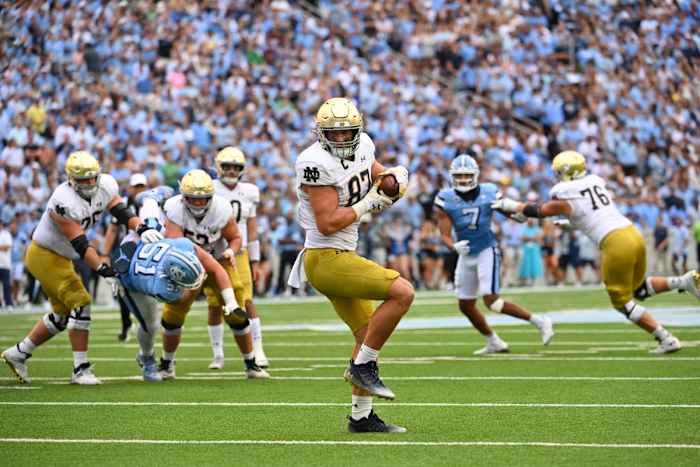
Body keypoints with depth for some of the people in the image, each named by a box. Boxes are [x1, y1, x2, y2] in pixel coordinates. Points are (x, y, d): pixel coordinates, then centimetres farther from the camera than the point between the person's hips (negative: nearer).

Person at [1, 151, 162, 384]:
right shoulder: (64, 201, -30)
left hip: (60, 258, 9)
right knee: (80, 303, -17)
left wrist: (143, 229, -31)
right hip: (43, 255, -9)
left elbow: (122, 212, -12)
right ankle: (80, 369, -12)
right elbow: (79, 243, -29)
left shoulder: (105, 186, -7)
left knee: (62, 314, 16)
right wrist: (100, 267, -33)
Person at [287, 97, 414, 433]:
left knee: (368, 336, 15)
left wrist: (396, 177, 1)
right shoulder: (317, 163, -19)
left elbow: (381, 176, 24)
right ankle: (363, 365, -8)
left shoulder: (361, 147, 6)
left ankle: (361, 417, 24)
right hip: (326, 258, -10)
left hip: (342, 257, 10)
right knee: (402, 292, -20)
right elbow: (328, 224, -22)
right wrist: (368, 204, -14)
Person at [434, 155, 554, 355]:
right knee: (465, 305, 10)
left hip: (487, 251, -4)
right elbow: (445, 234, -12)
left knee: (491, 301, -16)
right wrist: (455, 246, -34)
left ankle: (538, 322, -3)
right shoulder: (446, 200, -11)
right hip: (466, 254, 4)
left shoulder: (489, 193, -13)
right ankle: (494, 343, 29)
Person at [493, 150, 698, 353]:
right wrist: (571, 223, 39)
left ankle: (666, 339, 2)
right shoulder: (597, 182, 14)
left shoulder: (565, 200, -2)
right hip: (634, 235, 7)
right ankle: (684, 281, 4)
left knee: (623, 302, 8)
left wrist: (511, 205, 29)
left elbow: (537, 211, 15)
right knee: (639, 290, 26)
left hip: (615, 243, -7)